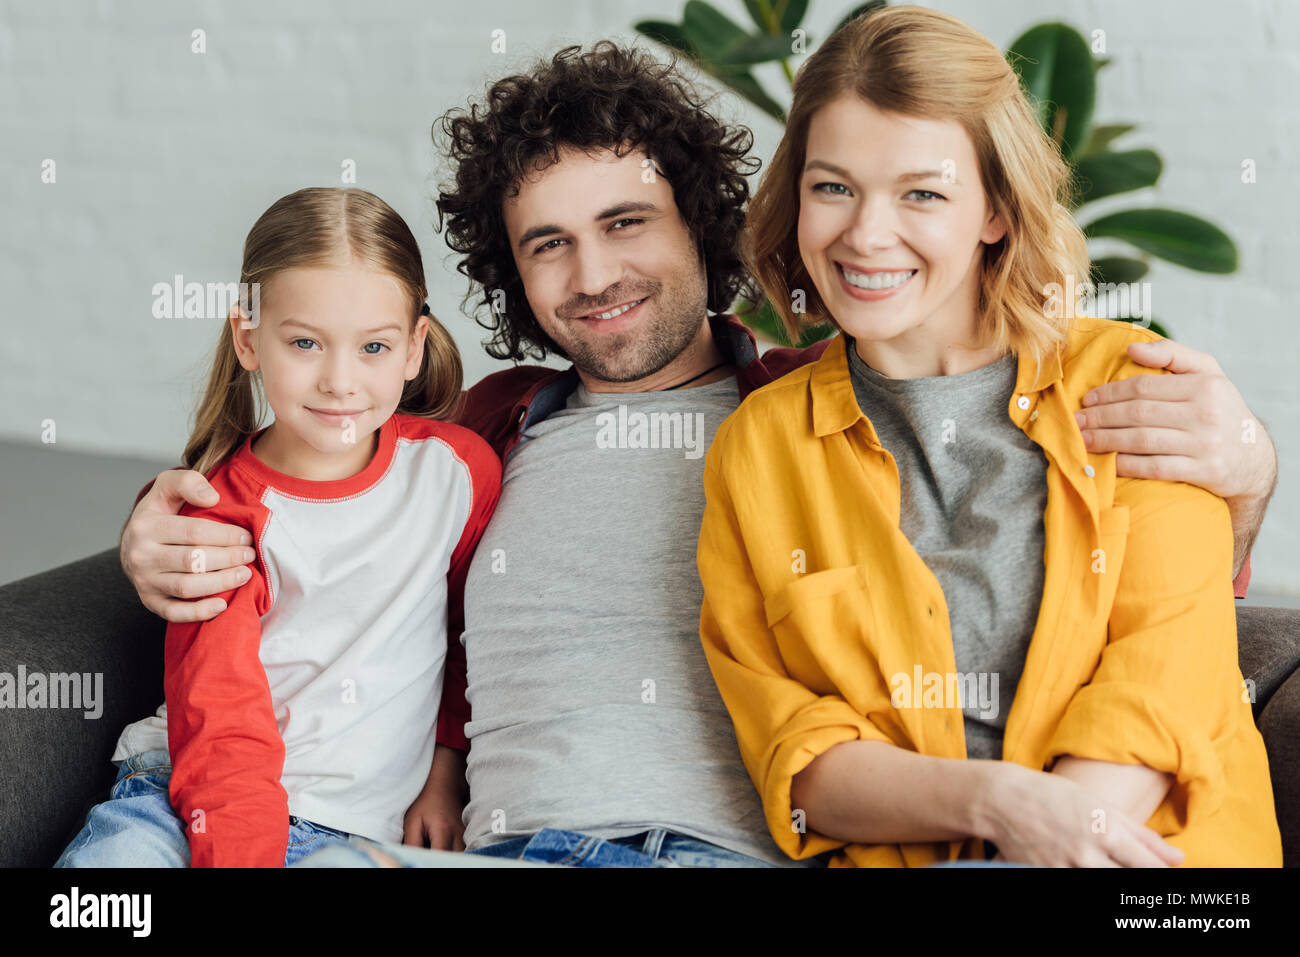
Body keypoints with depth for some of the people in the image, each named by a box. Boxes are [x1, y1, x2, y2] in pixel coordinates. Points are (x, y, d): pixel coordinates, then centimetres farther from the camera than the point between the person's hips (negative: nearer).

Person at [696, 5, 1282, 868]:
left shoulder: (1130, 383, 10)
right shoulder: (754, 449, 12)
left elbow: (1166, 671, -1)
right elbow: (791, 753, 4)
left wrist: (1066, 829, -19)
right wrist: (992, 801, -15)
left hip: (1155, 842, 0)